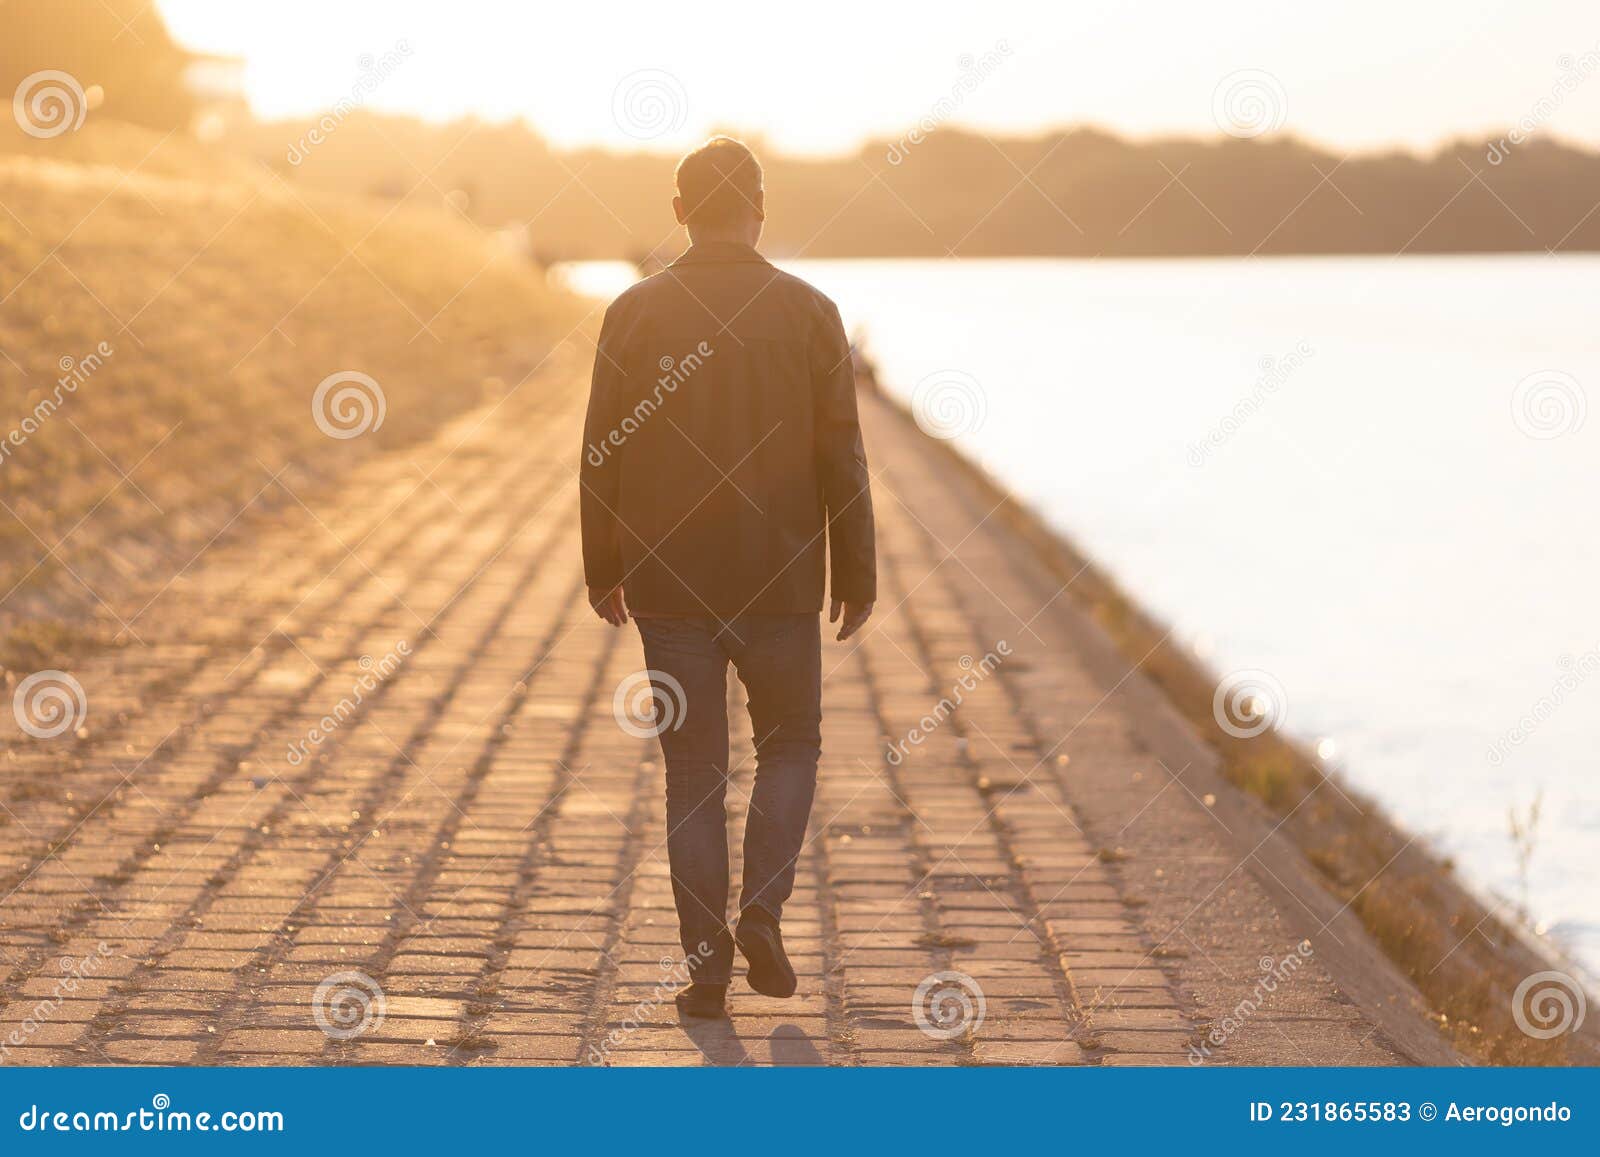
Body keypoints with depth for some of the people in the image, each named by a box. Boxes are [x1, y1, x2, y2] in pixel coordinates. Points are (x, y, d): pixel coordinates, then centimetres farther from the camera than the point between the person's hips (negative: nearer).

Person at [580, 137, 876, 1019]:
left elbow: (602, 452, 0)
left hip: (667, 582, 1)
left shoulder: (634, 313, -2)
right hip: (778, 580, -1)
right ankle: (761, 912, 1)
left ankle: (706, 965, 7)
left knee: (693, 771, 8)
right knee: (790, 745, 18)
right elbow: (841, 456, -3)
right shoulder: (808, 312, -4)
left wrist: (603, 571, 11)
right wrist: (856, 575, 5)